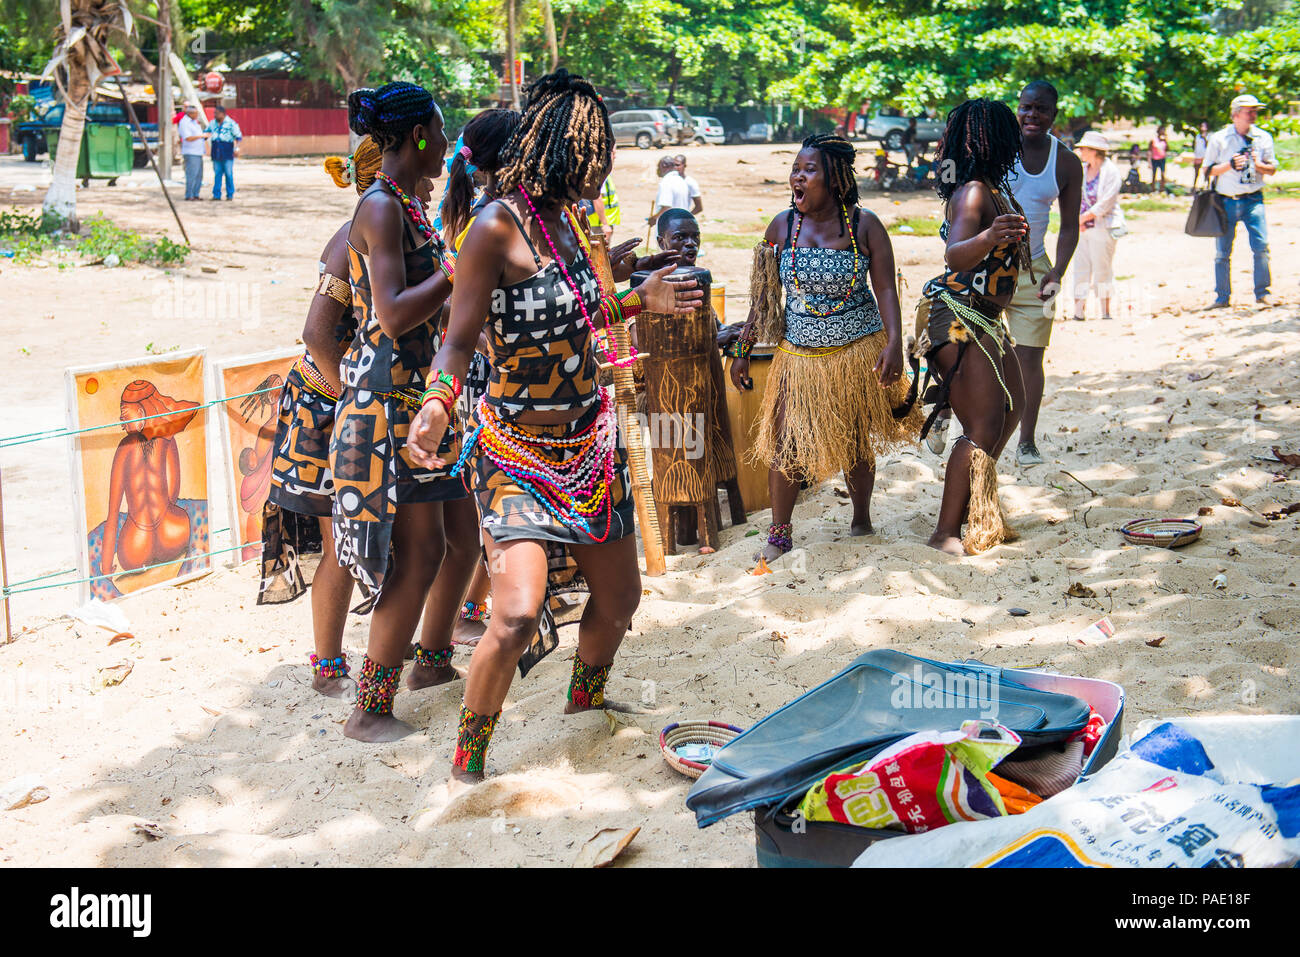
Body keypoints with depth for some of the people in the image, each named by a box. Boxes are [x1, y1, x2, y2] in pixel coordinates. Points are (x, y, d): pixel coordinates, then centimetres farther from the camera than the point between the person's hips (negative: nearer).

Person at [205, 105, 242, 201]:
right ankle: (216, 195, 4)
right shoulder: (212, 123, 10)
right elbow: (205, 133, 23)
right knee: (217, 174, 3)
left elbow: (239, 137, -7)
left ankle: (230, 195, 6)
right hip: (216, 153, 4)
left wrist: (236, 148, -19)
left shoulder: (231, 124, -4)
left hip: (227, 153, -4)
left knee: (229, 174, -1)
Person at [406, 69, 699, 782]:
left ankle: (582, 709, 46)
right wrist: (437, 405, -38)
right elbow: (459, 341, -20)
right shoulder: (497, 227, -19)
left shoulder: (563, 216, 5)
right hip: (519, 451, -8)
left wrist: (637, 302, 24)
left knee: (618, 599, 18)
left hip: (590, 442, 8)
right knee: (517, 617, -21)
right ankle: (467, 766, 1)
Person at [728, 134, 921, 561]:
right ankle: (779, 534, 10)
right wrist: (744, 351, 2)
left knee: (856, 442, 9)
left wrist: (894, 343, -19)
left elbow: (886, 290, -7)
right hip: (799, 355, 1)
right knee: (786, 443, -4)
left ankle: (862, 520, 31)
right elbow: (763, 297, 4)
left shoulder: (864, 225, -6)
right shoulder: (782, 226, -1)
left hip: (858, 351, -1)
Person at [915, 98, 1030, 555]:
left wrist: (1017, 234, 47)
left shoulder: (995, 188, 11)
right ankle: (946, 533, -12)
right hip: (957, 317, -11)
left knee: (1011, 407, 22)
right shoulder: (974, 192, -20)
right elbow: (955, 255, -36)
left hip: (983, 319, 11)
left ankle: (972, 507, 32)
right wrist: (987, 238, -56)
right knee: (984, 427, -14)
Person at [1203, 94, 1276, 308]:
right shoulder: (1219, 139, 0)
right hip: (1226, 202, -1)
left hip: (1253, 200, 1)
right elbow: (1208, 170, 1)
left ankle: (1262, 292, -1)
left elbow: (1272, 169, 10)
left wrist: (1258, 165, -11)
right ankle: (1222, 297, 12)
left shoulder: (1263, 138, 7)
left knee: (1261, 246, -12)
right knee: (1222, 252, 2)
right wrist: (1230, 165, -14)